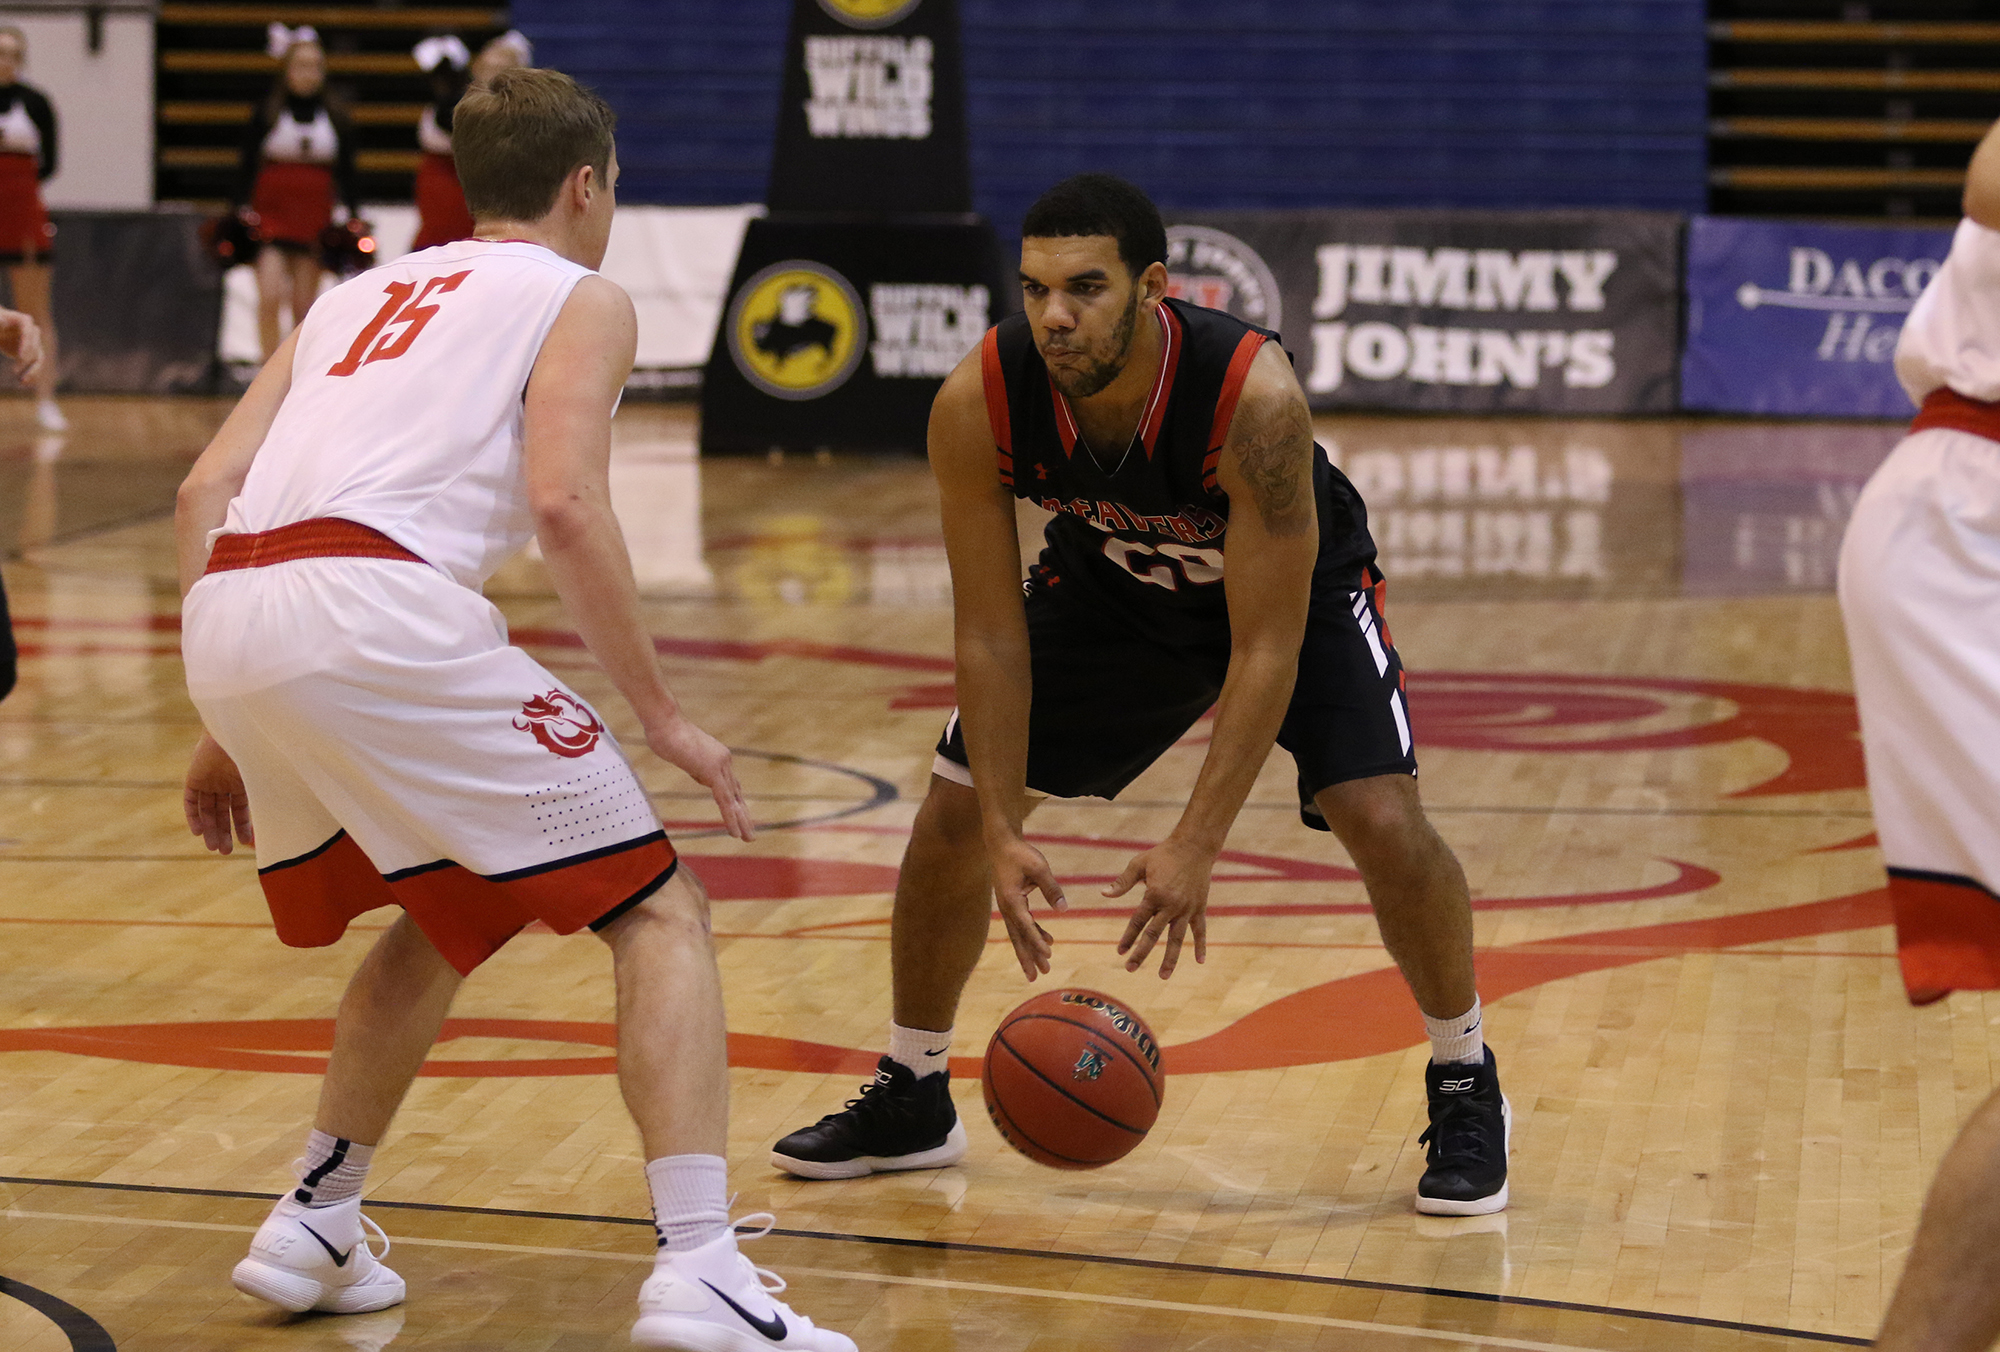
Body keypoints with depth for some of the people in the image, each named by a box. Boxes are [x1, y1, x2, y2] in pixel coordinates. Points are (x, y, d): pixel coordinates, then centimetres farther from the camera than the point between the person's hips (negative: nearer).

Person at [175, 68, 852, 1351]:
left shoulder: (361, 293, 32)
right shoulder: (581, 297, 15)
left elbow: (205, 494, 22)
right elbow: (563, 502, -4)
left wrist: (228, 727, 27)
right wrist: (663, 715, 2)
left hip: (230, 619, 7)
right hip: (376, 605, -7)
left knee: (449, 916, 30)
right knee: (659, 910, 3)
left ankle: (315, 1224, 28)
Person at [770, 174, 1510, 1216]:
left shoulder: (1253, 396, -41)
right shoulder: (978, 404, -31)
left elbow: (1268, 645, -35)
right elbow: (991, 632, -21)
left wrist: (1195, 847, -38)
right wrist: (1004, 837, -25)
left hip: (1295, 582, -3)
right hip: (1111, 582, 3)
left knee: (1381, 822, -21)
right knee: (954, 811, -1)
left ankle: (1466, 1091, 4)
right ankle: (910, 1101, 20)